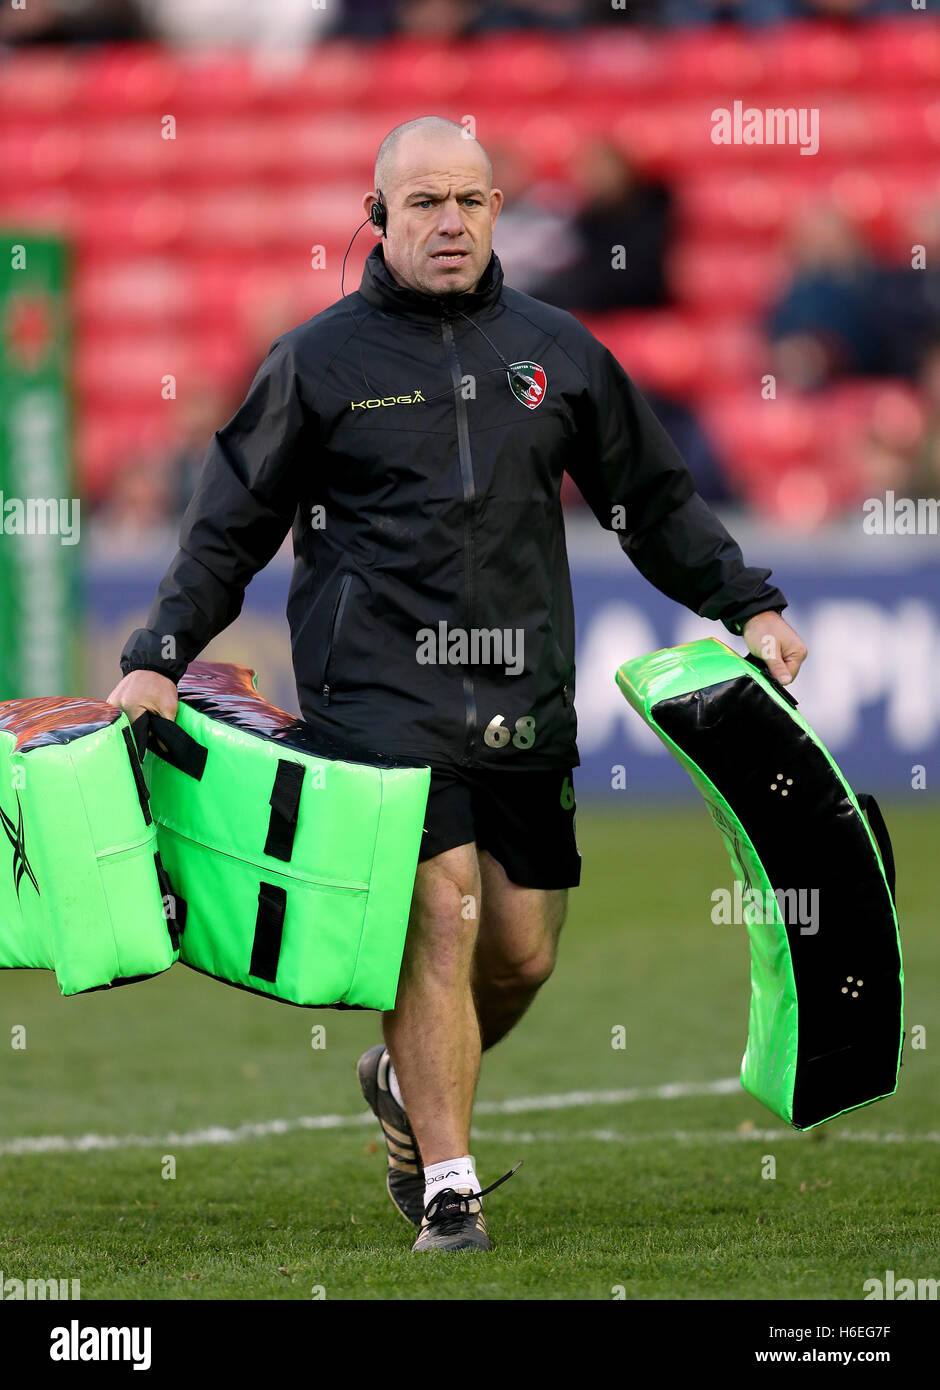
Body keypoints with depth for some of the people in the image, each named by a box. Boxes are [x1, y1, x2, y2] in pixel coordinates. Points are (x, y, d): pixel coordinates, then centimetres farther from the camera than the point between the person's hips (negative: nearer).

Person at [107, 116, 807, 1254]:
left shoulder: (554, 351, 12)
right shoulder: (319, 360, 4)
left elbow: (655, 501, 21)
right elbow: (230, 528, 7)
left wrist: (750, 606, 14)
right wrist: (157, 658, -2)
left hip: (525, 699, 4)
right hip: (381, 686, -4)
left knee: (523, 949, 4)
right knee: (439, 915, -15)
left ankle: (409, 1082, 35)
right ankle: (447, 1184, -7)